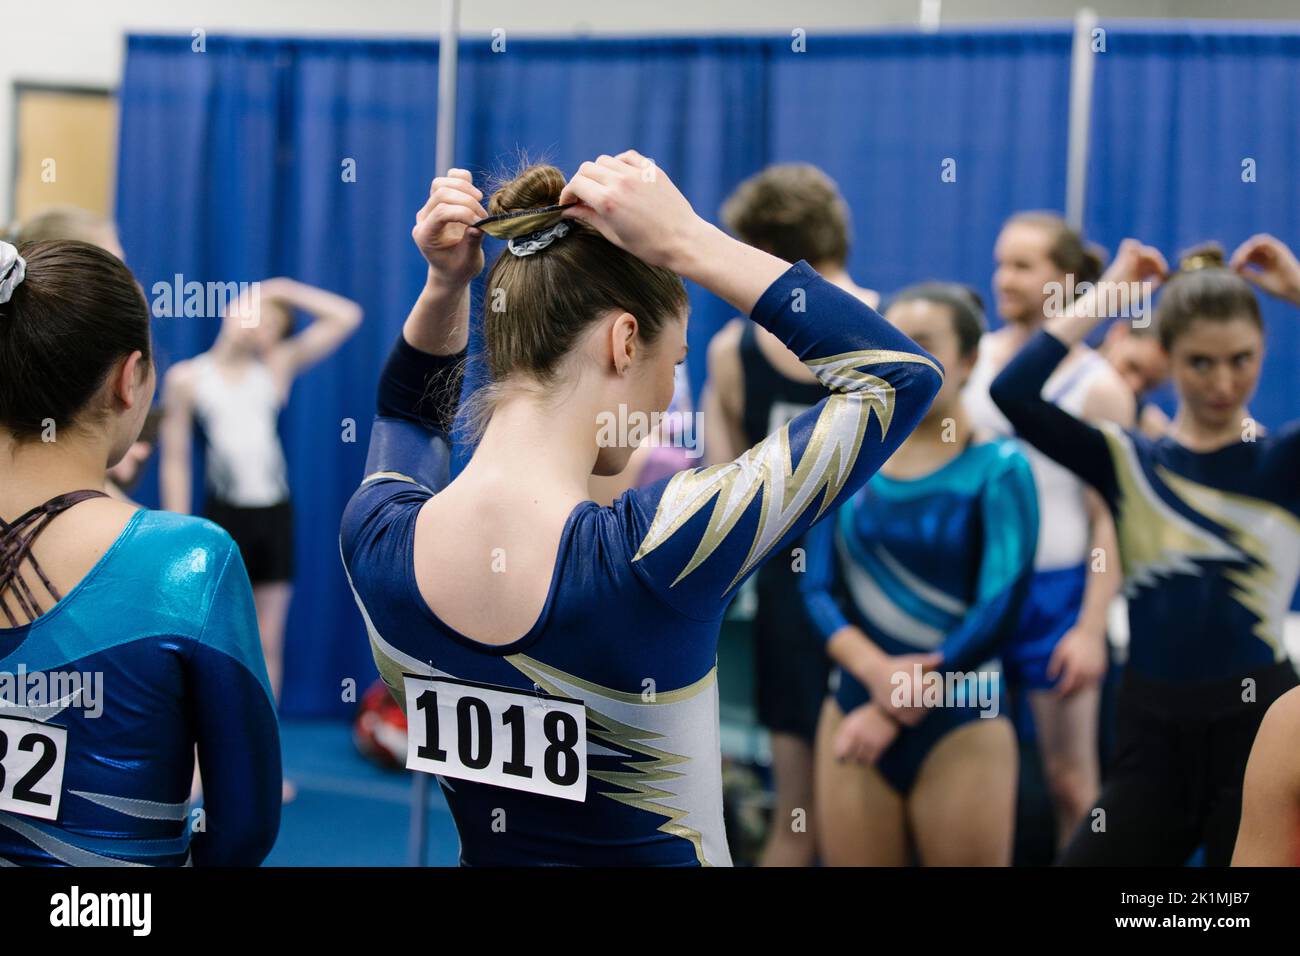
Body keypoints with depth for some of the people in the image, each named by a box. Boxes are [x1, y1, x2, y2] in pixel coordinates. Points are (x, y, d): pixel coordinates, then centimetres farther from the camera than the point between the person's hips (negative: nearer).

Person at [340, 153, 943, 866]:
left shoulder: (372, 537, -16)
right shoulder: (657, 554, -30)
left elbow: (409, 411, 11)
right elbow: (902, 372, -22)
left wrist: (445, 284, -5)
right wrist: (686, 244, -22)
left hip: (487, 851, 4)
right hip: (651, 855, -4)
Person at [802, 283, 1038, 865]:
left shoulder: (998, 469, -6)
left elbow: (999, 610, -14)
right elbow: (817, 589, -1)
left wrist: (893, 710, -15)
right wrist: (878, 671, -20)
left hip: (960, 723, -3)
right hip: (851, 708, 3)